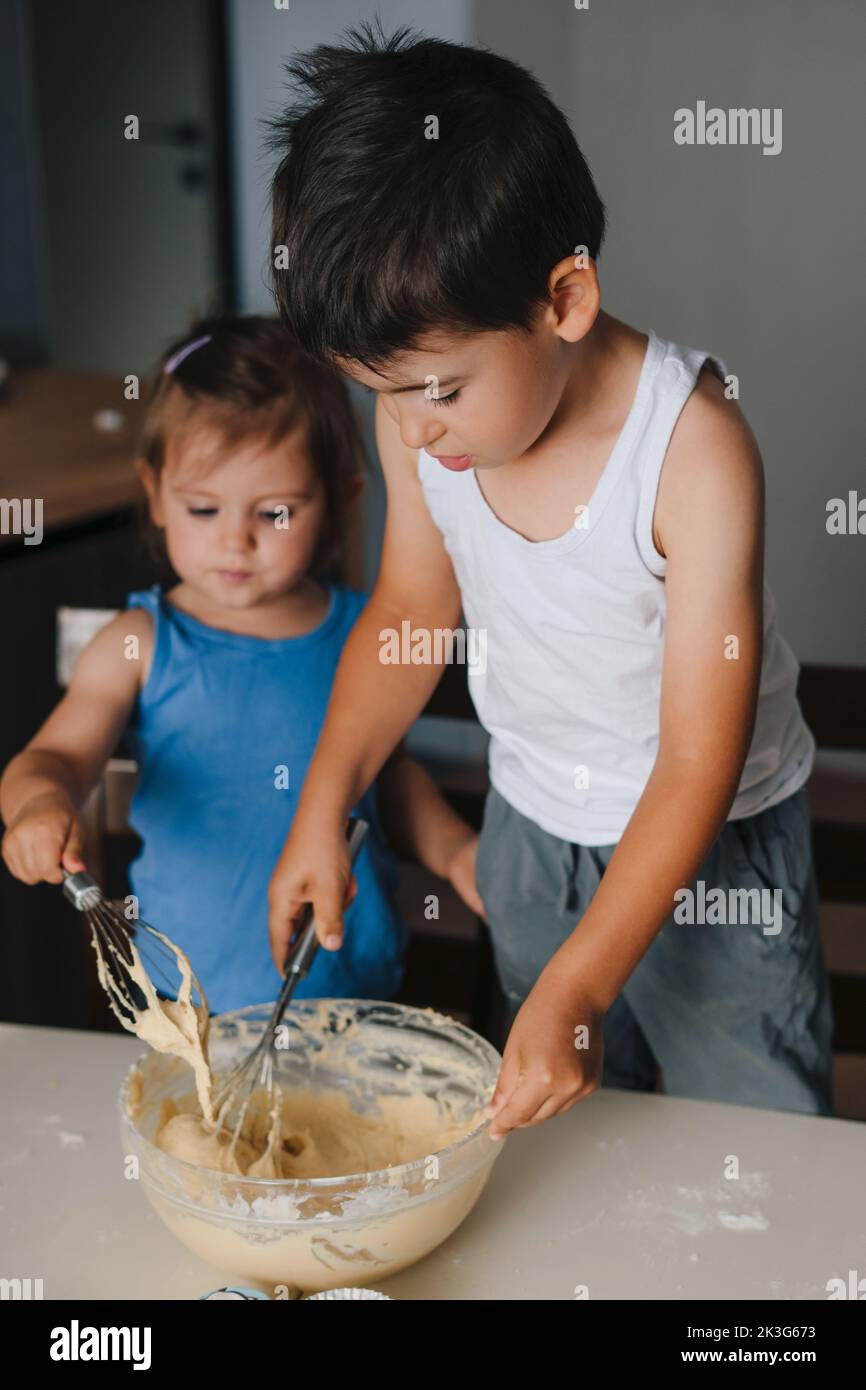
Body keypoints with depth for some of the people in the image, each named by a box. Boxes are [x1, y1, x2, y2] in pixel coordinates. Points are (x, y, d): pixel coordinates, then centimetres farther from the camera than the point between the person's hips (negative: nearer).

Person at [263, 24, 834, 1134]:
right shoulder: (419, 424, -15)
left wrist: (578, 988, -31)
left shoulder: (692, 449, -31)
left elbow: (699, 764, -28)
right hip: (529, 825, 5)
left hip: (710, 841, -4)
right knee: (557, 1130, 24)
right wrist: (322, 808, -7)